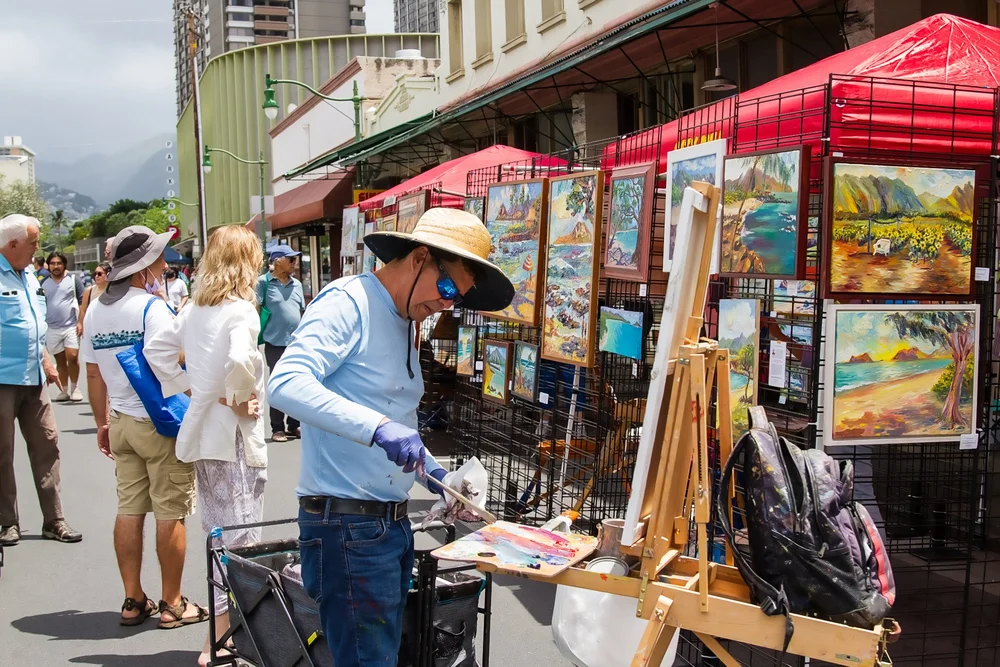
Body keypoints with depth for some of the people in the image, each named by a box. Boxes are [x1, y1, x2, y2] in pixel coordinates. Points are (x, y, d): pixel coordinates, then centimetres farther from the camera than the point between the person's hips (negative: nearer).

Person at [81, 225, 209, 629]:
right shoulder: (151, 307, -14)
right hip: (159, 423, -7)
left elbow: (93, 374, 13)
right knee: (170, 513, 1)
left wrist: (102, 423, 20)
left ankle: (133, 600, 18)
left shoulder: (95, 310, 9)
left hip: (121, 423, 7)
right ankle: (172, 605, 9)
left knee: (129, 510, 11)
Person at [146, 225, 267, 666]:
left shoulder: (194, 310, 8)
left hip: (200, 428, 8)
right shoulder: (241, 311, -15)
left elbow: (156, 350, 13)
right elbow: (240, 359, -32)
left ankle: (225, 621, 28)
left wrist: (189, 389, 9)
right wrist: (239, 399, -15)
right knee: (240, 537, -2)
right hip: (236, 434, -8)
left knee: (218, 532, 17)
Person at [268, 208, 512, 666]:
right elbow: (285, 384, -28)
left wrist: (432, 471, 13)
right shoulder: (348, 302, -13)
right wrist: (378, 428, -36)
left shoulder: (405, 323, 15)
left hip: (392, 521, 9)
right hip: (348, 524, -9)